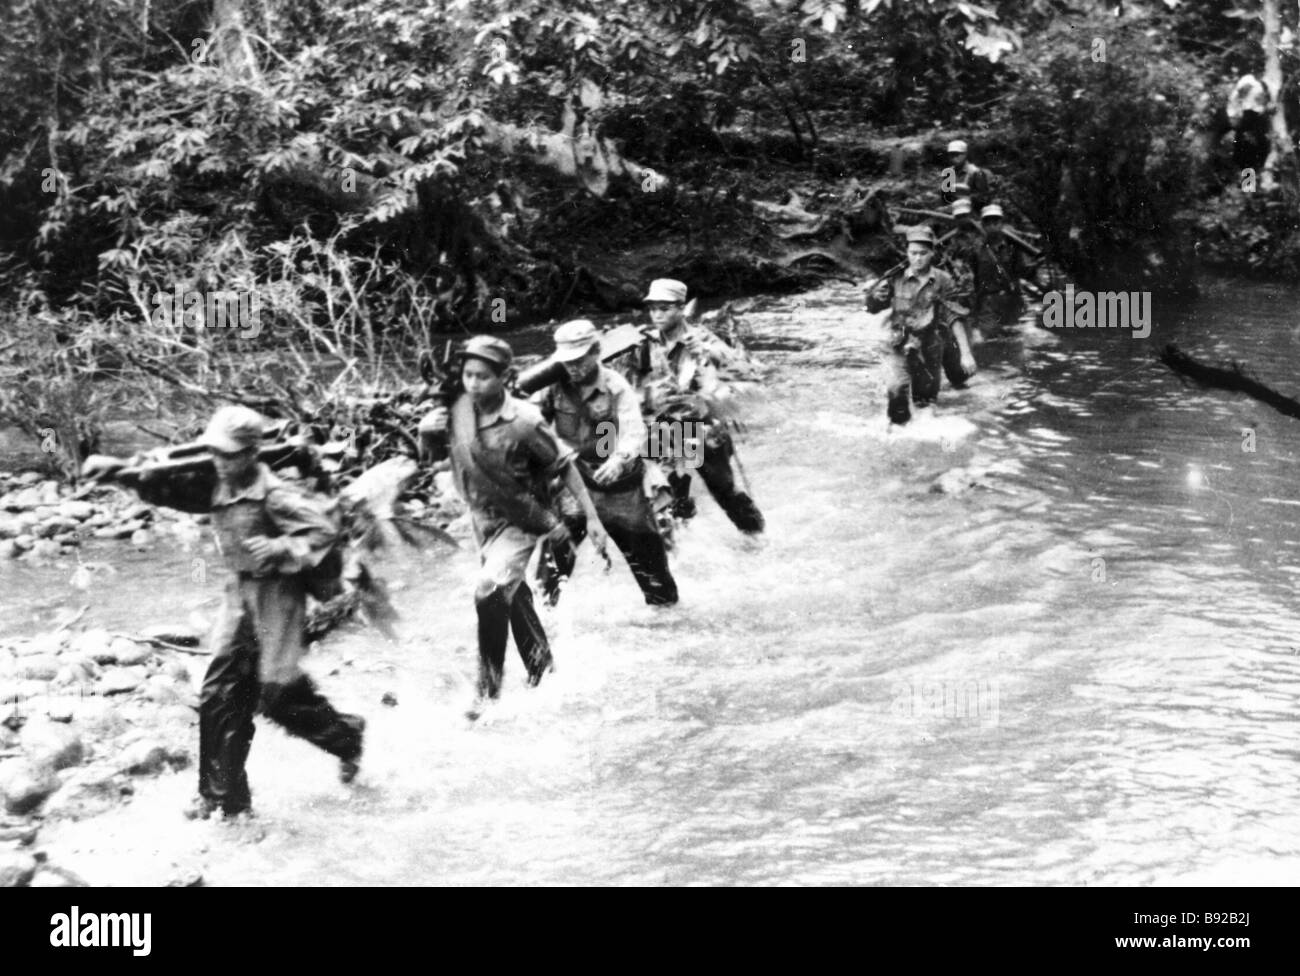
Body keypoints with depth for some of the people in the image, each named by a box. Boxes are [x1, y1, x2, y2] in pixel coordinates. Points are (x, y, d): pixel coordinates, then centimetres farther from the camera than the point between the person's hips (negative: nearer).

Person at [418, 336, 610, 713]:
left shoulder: (524, 421, -27)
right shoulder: (456, 409, -13)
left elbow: (564, 466, -16)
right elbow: (429, 454, 2)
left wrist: (592, 517, -15)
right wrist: (426, 431, -21)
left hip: (521, 522, -6)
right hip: (482, 518, 6)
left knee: (491, 594, -21)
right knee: (512, 593, 23)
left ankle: (489, 688, -8)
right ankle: (540, 660, 46)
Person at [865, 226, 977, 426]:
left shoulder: (942, 281, -6)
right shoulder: (897, 279, -6)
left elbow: (955, 319, -9)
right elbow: (872, 308, 3)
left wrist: (966, 354, -15)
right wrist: (876, 296, -20)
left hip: (930, 348, 1)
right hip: (901, 346, -1)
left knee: (925, 400, 14)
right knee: (896, 388, -25)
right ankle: (898, 421, 8)